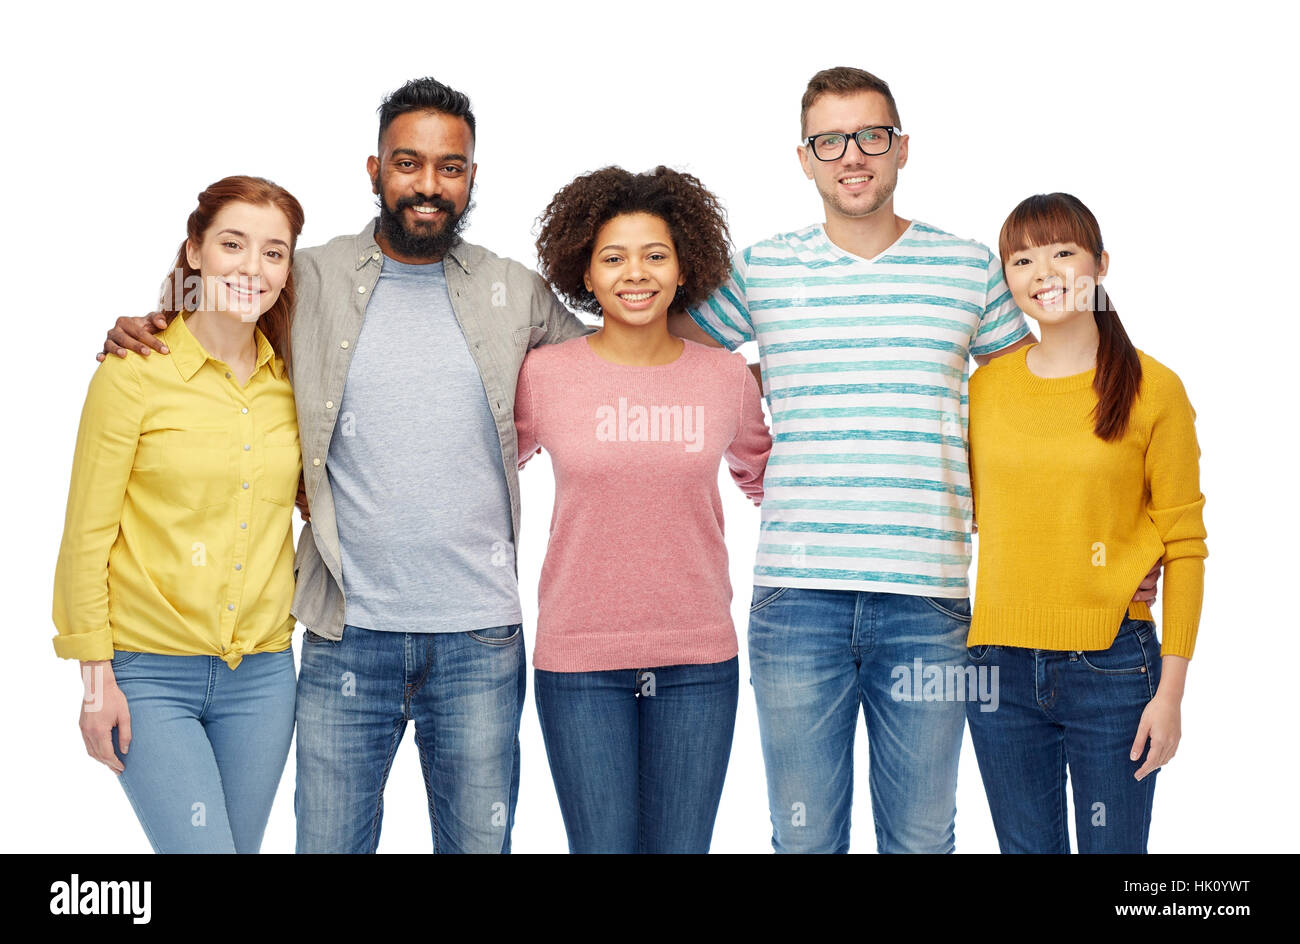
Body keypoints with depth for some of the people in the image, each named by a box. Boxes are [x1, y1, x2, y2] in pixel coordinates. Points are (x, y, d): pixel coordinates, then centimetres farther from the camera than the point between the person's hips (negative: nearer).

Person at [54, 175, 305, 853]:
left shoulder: (293, 381, 6)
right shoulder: (136, 372, -6)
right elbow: (87, 536, -4)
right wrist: (96, 677, -7)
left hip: (262, 673, 4)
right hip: (151, 675, -4)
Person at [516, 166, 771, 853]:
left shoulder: (728, 377, 3)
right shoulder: (544, 373, -1)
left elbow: (764, 479, 21)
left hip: (698, 664, 2)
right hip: (578, 663, -1)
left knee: (683, 846, 6)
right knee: (602, 845, 0)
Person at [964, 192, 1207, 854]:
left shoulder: (1155, 389, -4)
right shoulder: (986, 385, 6)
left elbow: (1184, 546, -3)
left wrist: (1171, 689, -6)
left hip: (1111, 667, -3)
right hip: (1000, 667, 3)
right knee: (1025, 846, 13)